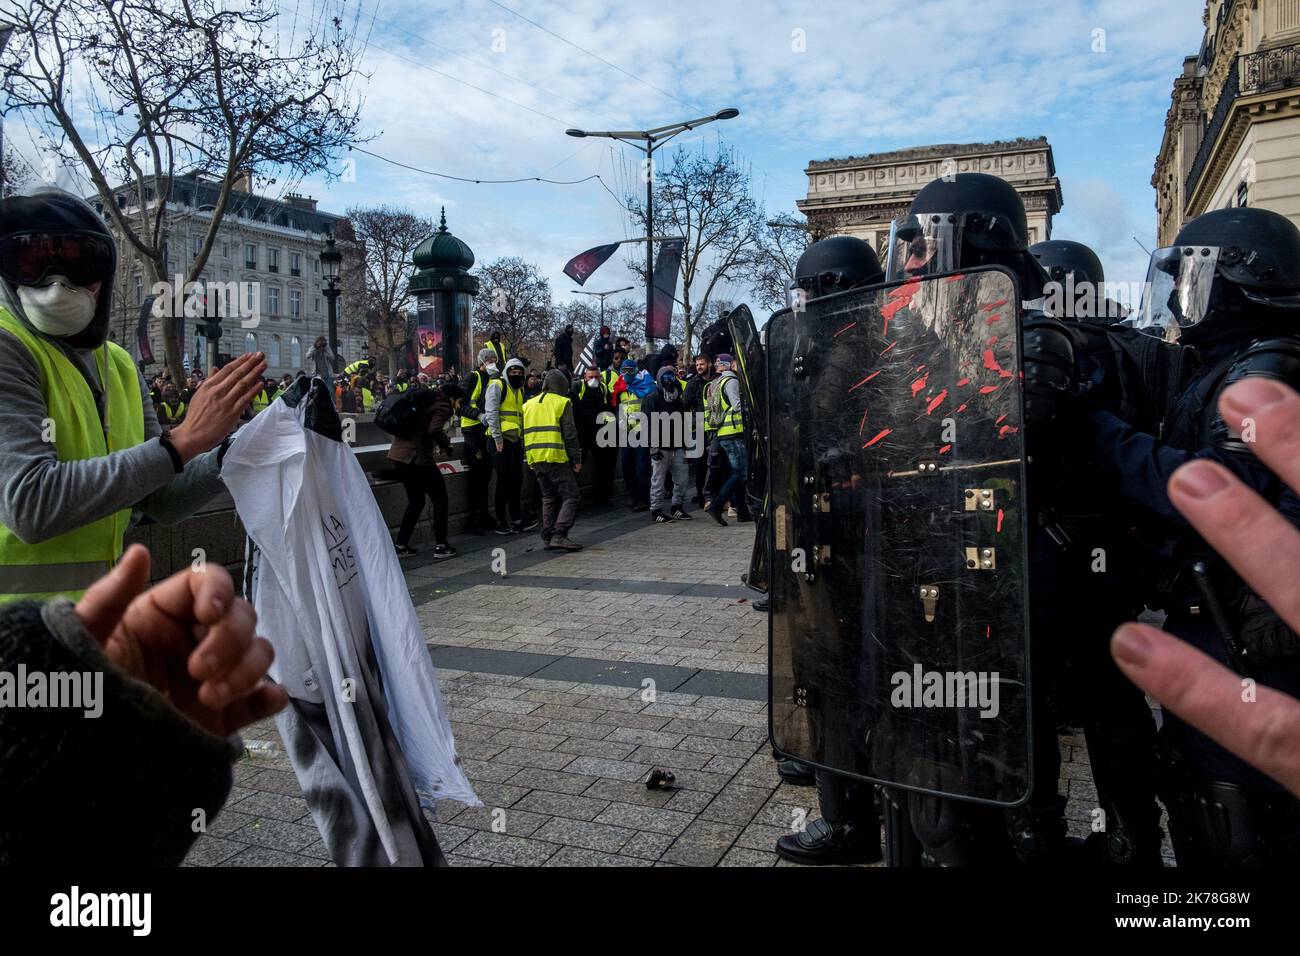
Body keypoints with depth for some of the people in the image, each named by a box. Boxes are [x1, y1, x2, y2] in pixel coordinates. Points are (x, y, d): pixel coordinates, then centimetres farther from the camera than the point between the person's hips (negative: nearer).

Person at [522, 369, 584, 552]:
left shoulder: (528, 405, 17)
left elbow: (522, 434, 18)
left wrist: (528, 458, 23)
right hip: (556, 457, -7)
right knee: (570, 496, -2)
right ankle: (559, 535, -15)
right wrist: (577, 459, -2)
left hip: (536, 459, 7)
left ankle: (548, 537, 14)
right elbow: (570, 434, -7)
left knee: (549, 497, 17)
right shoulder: (562, 403, -2)